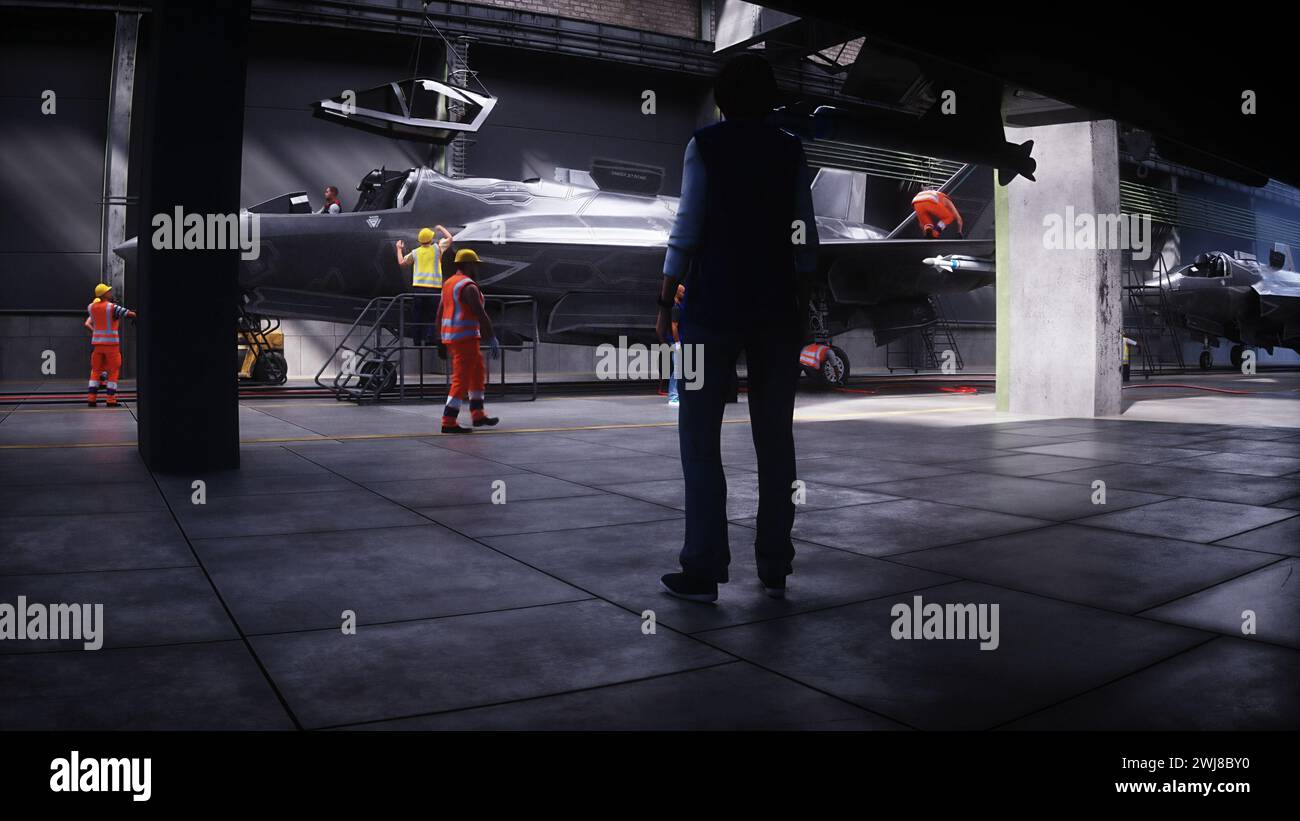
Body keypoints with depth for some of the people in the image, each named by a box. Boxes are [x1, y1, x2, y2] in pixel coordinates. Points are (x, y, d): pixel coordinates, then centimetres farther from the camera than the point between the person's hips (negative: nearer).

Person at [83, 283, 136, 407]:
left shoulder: (92, 307, 6)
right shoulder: (113, 307, -13)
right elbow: (130, 314, -16)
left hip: (96, 343, 6)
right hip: (111, 343, -6)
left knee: (96, 370, 12)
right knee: (113, 371, 1)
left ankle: (91, 399, 8)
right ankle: (110, 400, -3)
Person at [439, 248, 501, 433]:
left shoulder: (449, 283, 14)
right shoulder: (469, 286, -15)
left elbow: (440, 314, 17)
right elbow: (481, 315, -20)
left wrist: (443, 342, 21)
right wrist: (493, 340, -16)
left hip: (450, 336, 10)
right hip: (465, 338, -10)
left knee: (478, 372, 19)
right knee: (461, 380, -6)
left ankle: (478, 414, 22)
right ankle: (449, 422, -6)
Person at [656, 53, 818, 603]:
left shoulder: (705, 145, 0)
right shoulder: (789, 150, 9)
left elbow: (688, 226, -6)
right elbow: (805, 237, 5)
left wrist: (666, 299, -3)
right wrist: (801, 295, 12)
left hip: (714, 305, -3)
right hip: (777, 306, 4)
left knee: (700, 436, 1)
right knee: (775, 437, 7)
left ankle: (703, 571, -1)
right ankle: (775, 568, 11)